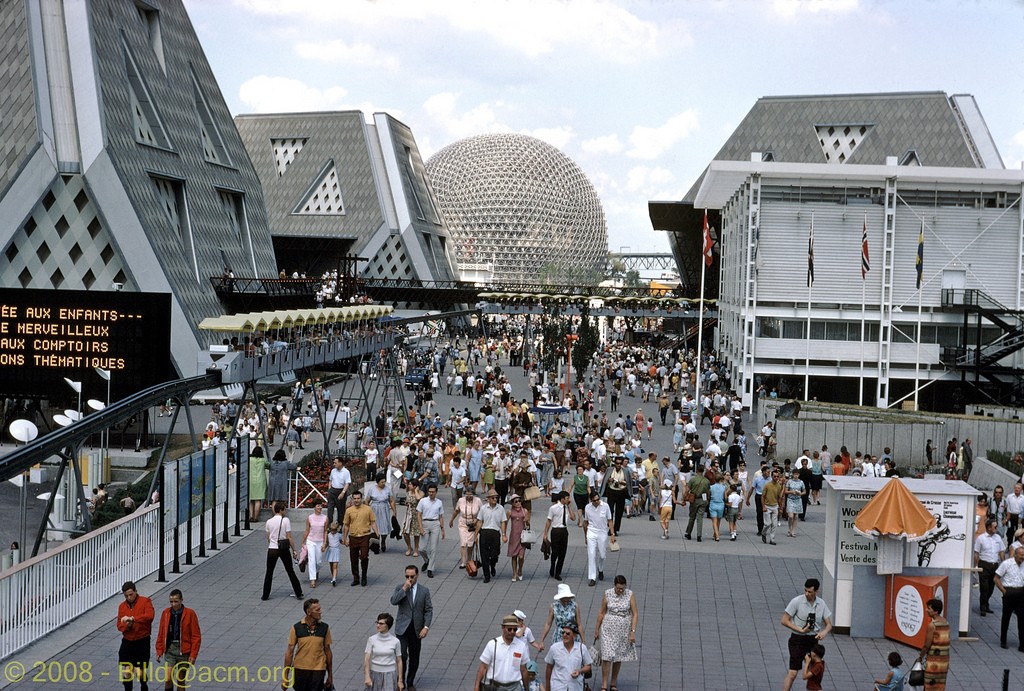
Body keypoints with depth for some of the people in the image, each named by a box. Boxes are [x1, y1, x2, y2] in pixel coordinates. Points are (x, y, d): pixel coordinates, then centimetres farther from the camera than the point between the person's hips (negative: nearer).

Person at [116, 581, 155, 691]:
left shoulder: (145, 601, -7)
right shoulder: (122, 606, 8)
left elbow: (150, 616, -24)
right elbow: (119, 625, 9)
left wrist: (132, 618, -30)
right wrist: (127, 625, -13)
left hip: (142, 642, -4)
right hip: (127, 642, 4)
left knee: (140, 673, -2)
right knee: (127, 671, 1)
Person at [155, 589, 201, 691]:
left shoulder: (190, 614, -6)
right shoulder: (166, 613, 3)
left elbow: (196, 636, -5)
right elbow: (161, 634, 10)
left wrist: (193, 654, -8)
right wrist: (159, 651, 6)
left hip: (184, 651, -2)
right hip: (170, 649, 2)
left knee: (181, 680, 6)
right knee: (168, 678, -10)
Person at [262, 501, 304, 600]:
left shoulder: (269, 522, 1)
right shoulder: (285, 520, -9)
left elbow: (268, 538, 8)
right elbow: (289, 538, -10)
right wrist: (294, 550, -4)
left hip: (272, 549, 2)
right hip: (284, 549, -2)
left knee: (269, 572, 11)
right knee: (290, 571, 9)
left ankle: (265, 595, 12)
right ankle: (298, 593, 14)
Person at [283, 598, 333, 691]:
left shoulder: (324, 628, -2)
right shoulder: (296, 628, -7)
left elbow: (327, 651, 5)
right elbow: (289, 652, -3)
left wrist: (330, 675, 8)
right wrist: (285, 677, -3)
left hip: (318, 670, 0)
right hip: (300, 670, 0)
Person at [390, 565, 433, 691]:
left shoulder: (424, 591, 2)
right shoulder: (400, 588, 1)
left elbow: (428, 610, 1)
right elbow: (393, 601, -17)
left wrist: (426, 627, -8)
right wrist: (404, 588, -19)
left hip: (416, 630, 2)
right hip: (402, 628, -2)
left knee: (414, 658, 9)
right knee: (402, 656, -14)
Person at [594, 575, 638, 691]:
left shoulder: (630, 595, -7)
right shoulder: (607, 594, -6)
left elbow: (635, 614, -5)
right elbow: (601, 612, 2)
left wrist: (633, 632, -12)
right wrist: (597, 630, 5)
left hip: (623, 631, 1)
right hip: (608, 630, -1)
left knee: (618, 658, 11)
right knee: (607, 657, -8)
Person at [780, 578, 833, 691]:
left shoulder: (821, 604, 1)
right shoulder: (796, 601, -13)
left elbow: (829, 624, 6)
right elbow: (784, 621, -10)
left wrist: (824, 632, -17)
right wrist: (800, 630, -20)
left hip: (814, 639, 5)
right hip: (798, 639, -5)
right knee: (792, 673, -10)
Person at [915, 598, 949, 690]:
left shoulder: (932, 625, -18)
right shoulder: (945, 622, 7)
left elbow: (927, 645, -16)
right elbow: (944, 641, 12)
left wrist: (920, 657, -1)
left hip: (933, 661, -7)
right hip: (945, 659, 7)